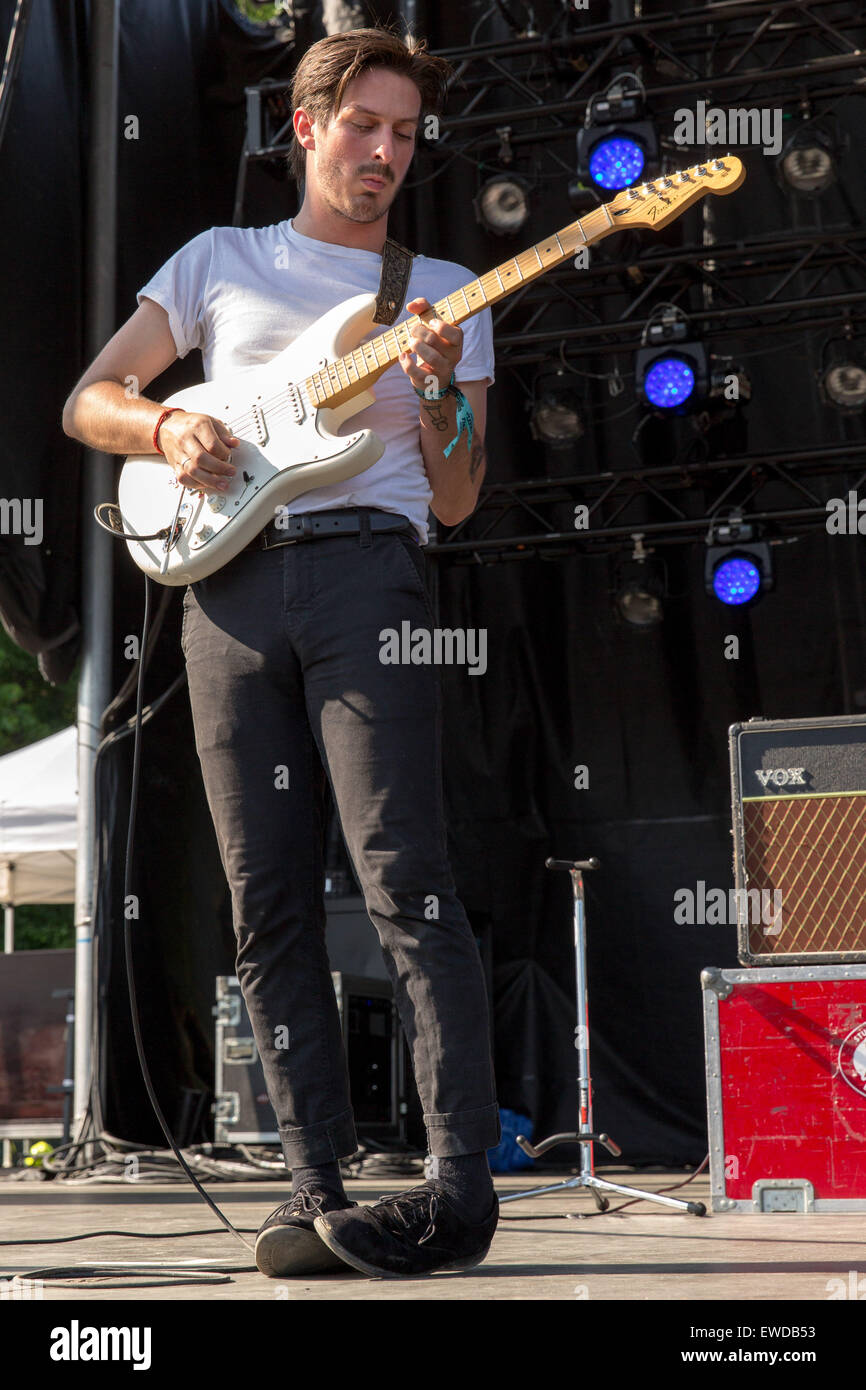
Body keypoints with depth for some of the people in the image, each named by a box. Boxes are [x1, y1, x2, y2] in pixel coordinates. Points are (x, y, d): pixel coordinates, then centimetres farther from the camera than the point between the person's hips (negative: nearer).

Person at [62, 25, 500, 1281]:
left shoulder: (444, 292, 17)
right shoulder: (220, 261, 20)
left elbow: (455, 500, 11)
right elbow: (88, 401, 17)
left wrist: (440, 393, -8)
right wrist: (169, 429, -4)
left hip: (369, 573, -2)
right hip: (229, 583, 2)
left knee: (403, 881, -15)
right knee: (270, 908, -1)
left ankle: (462, 1180, -19)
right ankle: (318, 1191, 2)